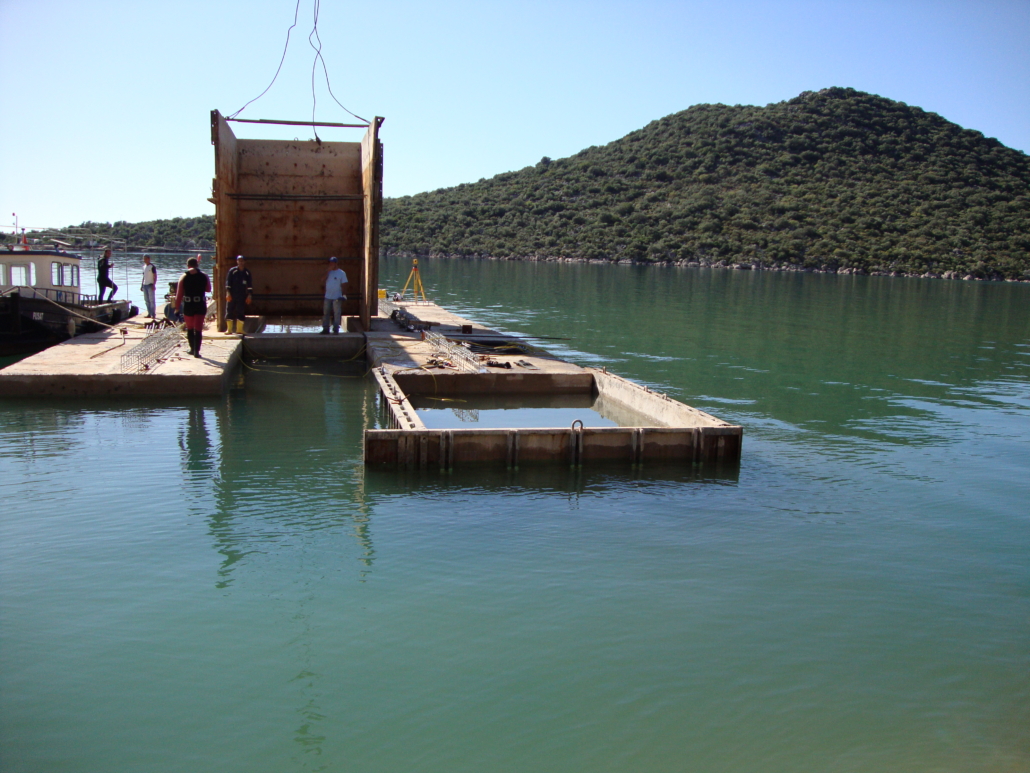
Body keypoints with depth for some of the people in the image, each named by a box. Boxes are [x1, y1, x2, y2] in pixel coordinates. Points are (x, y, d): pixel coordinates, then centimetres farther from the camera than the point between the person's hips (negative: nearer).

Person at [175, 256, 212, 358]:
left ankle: (192, 349, 25)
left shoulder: (184, 277, -2)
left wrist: (177, 307, 1)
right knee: (198, 329, -1)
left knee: (190, 328, 18)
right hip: (200, 305, 0)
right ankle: (196, 351, -9)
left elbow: (179, 294, -4)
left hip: (188, 306, 0)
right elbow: (208, 289, 13)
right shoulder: (204, 276, 0)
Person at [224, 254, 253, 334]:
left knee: (241, 313, 3)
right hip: (232, 296, -2)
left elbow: (250, 285, 9)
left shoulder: (247, 272, 7)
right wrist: (228, 293, -9)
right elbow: (228, 282, -2)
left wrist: (249, 296, 3)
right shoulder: (232, 270, 0)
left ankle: (239, 330, 10)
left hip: (242, 296, 2)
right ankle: (229, 329, 4)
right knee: (229, 312, -2)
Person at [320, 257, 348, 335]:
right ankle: (325, 329, 15)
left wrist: (342, 295, -9)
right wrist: (328, 270, -9)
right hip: (328, 297, 5)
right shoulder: (329, 272, 11)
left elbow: (343, 284, -3)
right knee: (326, 313, 8)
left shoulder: (341, 273, -2)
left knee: (336, 313, -3)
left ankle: (336, 329, 4)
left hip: (337, 297, -5)